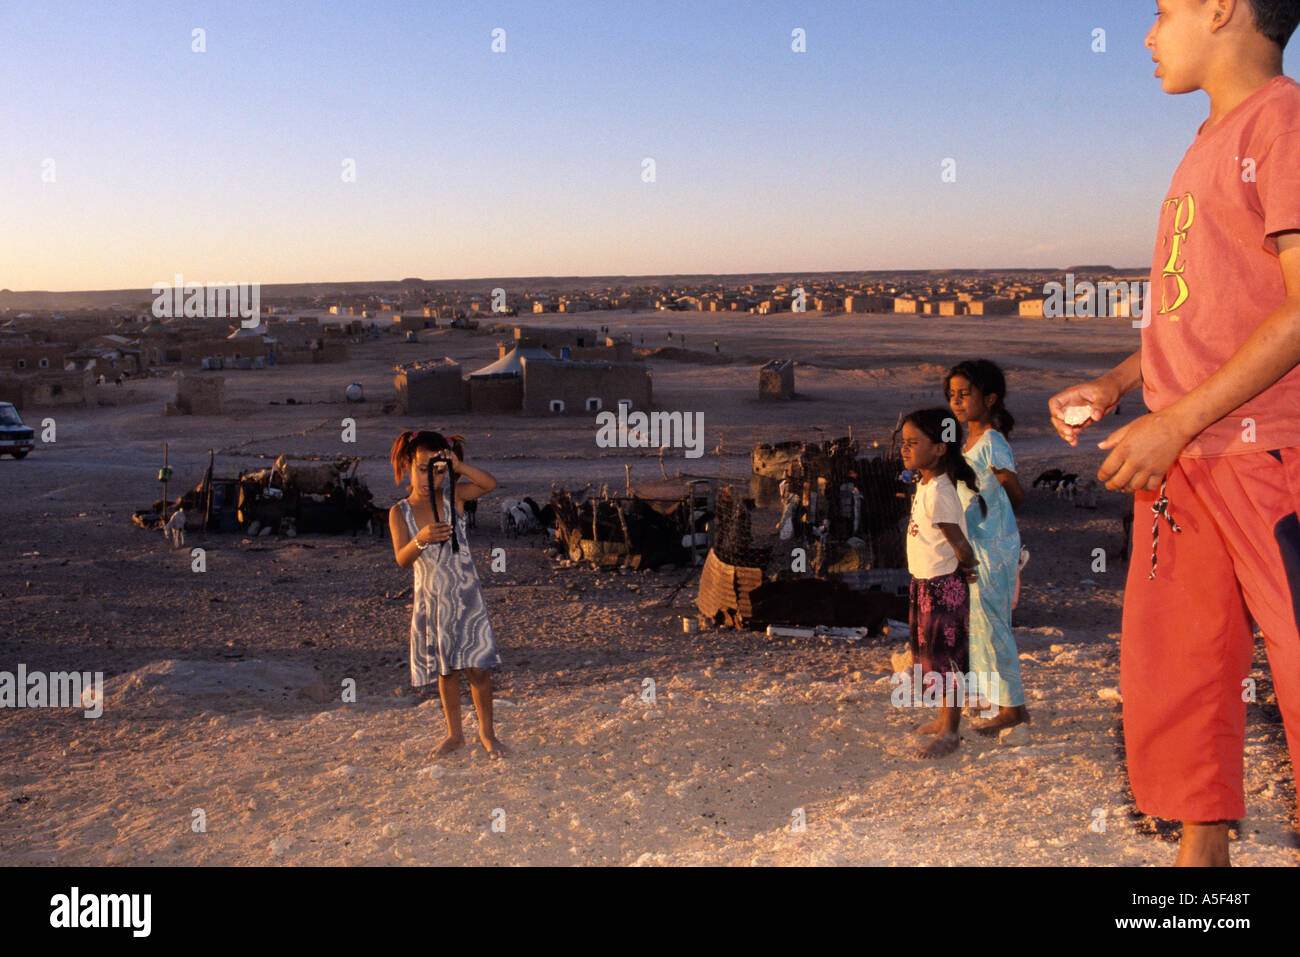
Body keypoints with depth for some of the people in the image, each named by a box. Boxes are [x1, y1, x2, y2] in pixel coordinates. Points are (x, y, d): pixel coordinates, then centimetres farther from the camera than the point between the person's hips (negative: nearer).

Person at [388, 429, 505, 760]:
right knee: (446, 671, 13)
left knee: (477, 666, -2)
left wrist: (458, 466, -27)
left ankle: (486, 733, 15)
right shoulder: (400, 513, -3)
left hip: (465, 596, -1)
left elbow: (490, 483, -18)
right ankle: (454, 734, 28)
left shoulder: (454, 496, -3)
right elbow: (402, 560, -12)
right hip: (430, 601, 1)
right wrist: (421, 540, -31)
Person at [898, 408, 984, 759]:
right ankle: (945, 718, 36)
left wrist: (965, 569, -3)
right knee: (932, 652, 20)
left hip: (943, 586, -10)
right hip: (924, 584, 10)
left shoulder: (938, 495, -25)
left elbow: (961, 546, -20)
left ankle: (949, 733, 12)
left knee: (946, 657, 1)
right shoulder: (925, 486, 5)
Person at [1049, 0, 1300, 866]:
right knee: (1170, 672, 11)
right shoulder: (1210, 145, 19)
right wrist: (1114, 385, 11)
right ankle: (1203, 848, 24)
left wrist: (1173, 424, -18)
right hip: (1181, 465, 9)